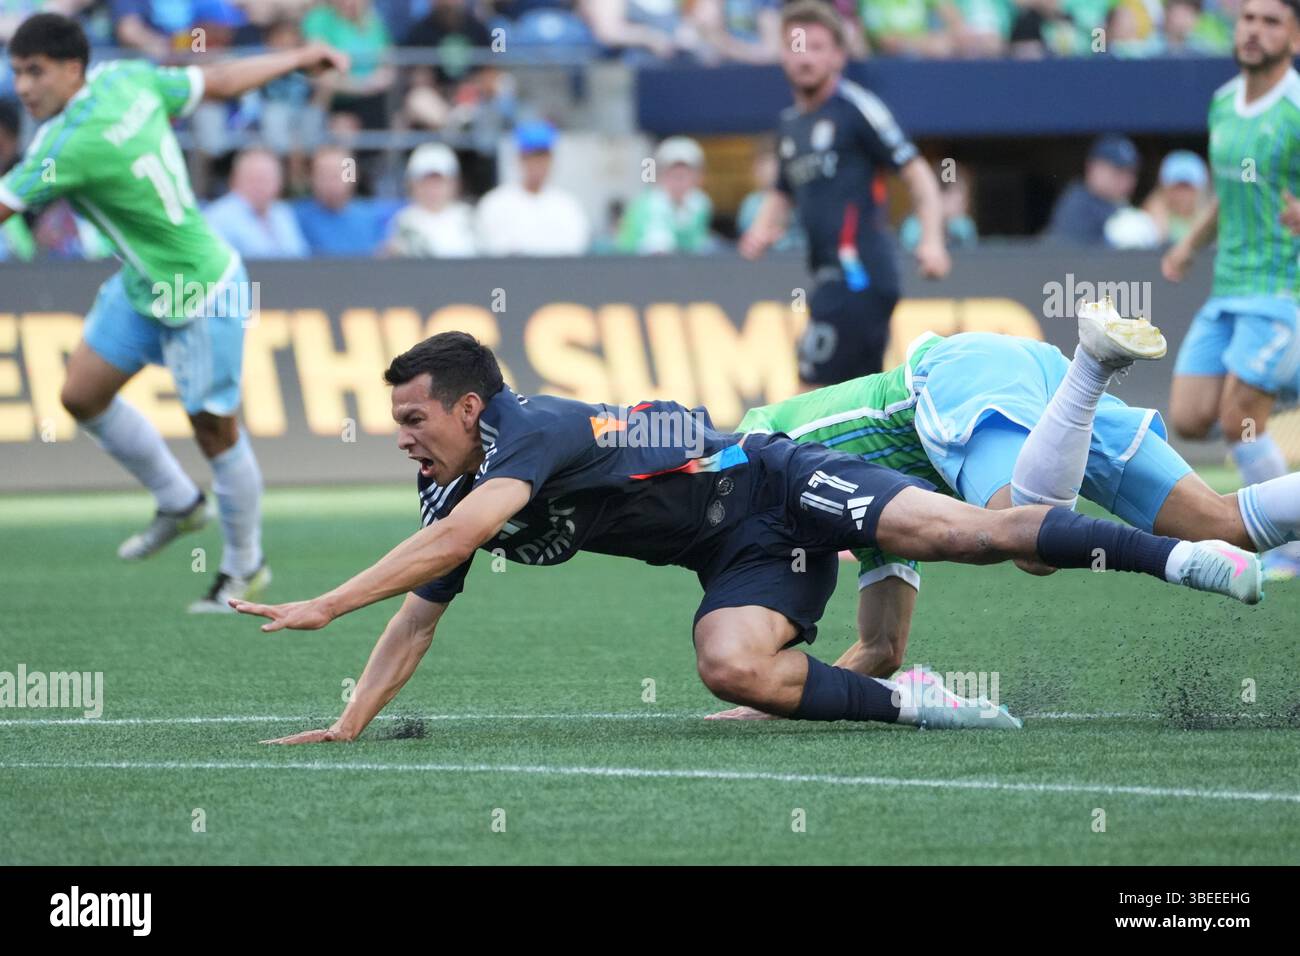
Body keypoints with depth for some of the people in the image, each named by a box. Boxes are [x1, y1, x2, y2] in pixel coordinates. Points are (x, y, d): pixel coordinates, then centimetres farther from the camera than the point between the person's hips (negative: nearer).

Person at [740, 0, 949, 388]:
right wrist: (761, 232, 9)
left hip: (858, 272, -8)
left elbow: (916, 173, -7)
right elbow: (783, 193, 30)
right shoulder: (791, 123, 18)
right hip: (833, 275, 8)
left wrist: (932, 240, -20)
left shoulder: (857, 108, -6)